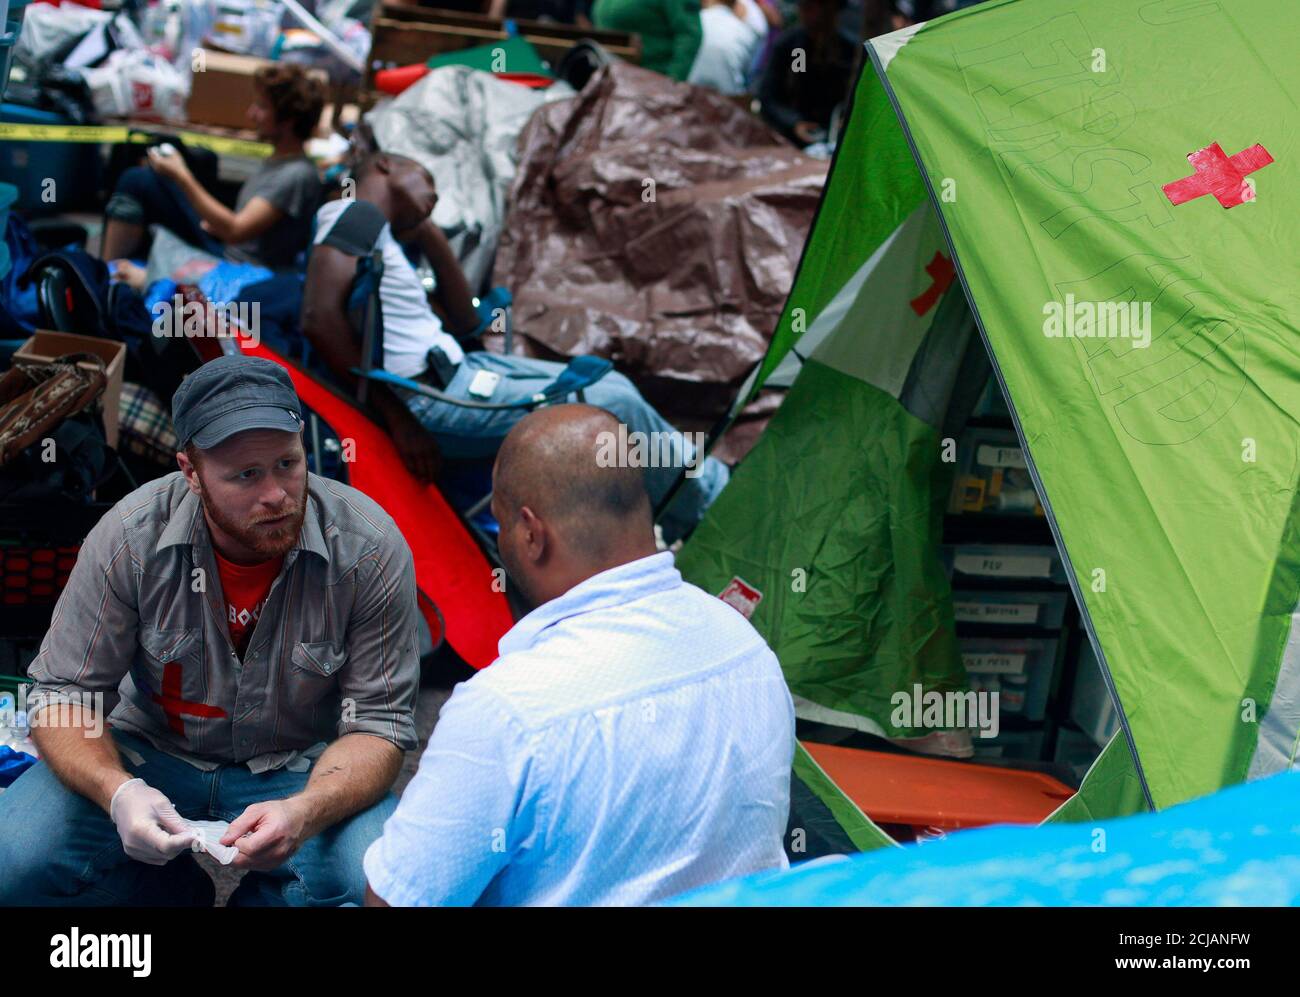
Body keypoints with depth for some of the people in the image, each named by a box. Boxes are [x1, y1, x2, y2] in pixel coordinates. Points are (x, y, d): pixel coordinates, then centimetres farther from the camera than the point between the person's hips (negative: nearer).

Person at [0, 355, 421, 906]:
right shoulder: (129, 537, -17)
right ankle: (183, 896, 4)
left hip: (304, 768, -1)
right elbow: (63, 692, -9)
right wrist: (118, 791, -31)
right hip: (154, 753, 2)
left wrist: (305, 811, -36)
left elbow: (378, 722, -14)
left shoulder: (370, 549, -19)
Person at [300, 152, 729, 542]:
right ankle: (709, 507, 10)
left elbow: (463, 320, 23)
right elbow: (320, 318, -23)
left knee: (612, 385, 10)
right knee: (614, 406, -9)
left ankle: (709, 480, 24)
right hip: (430, 398, -11)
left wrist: (429, 235, 15)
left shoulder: (385, 237, 21)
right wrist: (396, 418, -21)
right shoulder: (357, 213, -9)